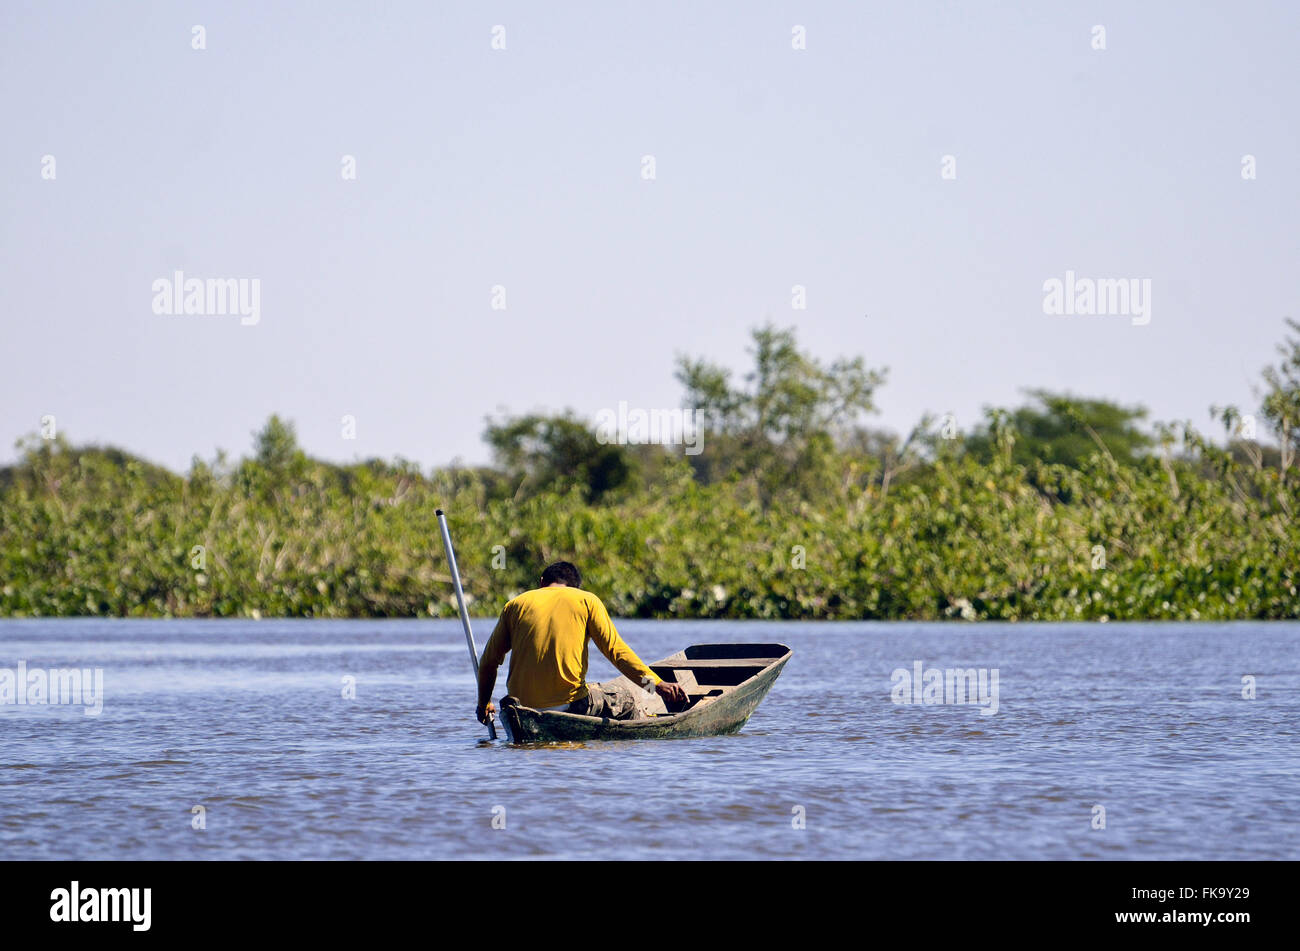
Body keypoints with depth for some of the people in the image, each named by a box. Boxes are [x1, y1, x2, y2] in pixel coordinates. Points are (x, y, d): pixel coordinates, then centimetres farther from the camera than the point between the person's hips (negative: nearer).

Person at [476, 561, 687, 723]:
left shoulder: (515, 605, 11)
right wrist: (656, 683, -4)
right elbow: (615, 650, -4)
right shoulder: (586, 601, 5)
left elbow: (489, 661, 14)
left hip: (523, 706, 4)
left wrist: (483, 704, 29)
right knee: (627, 697, 20)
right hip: (569, 704, -4)